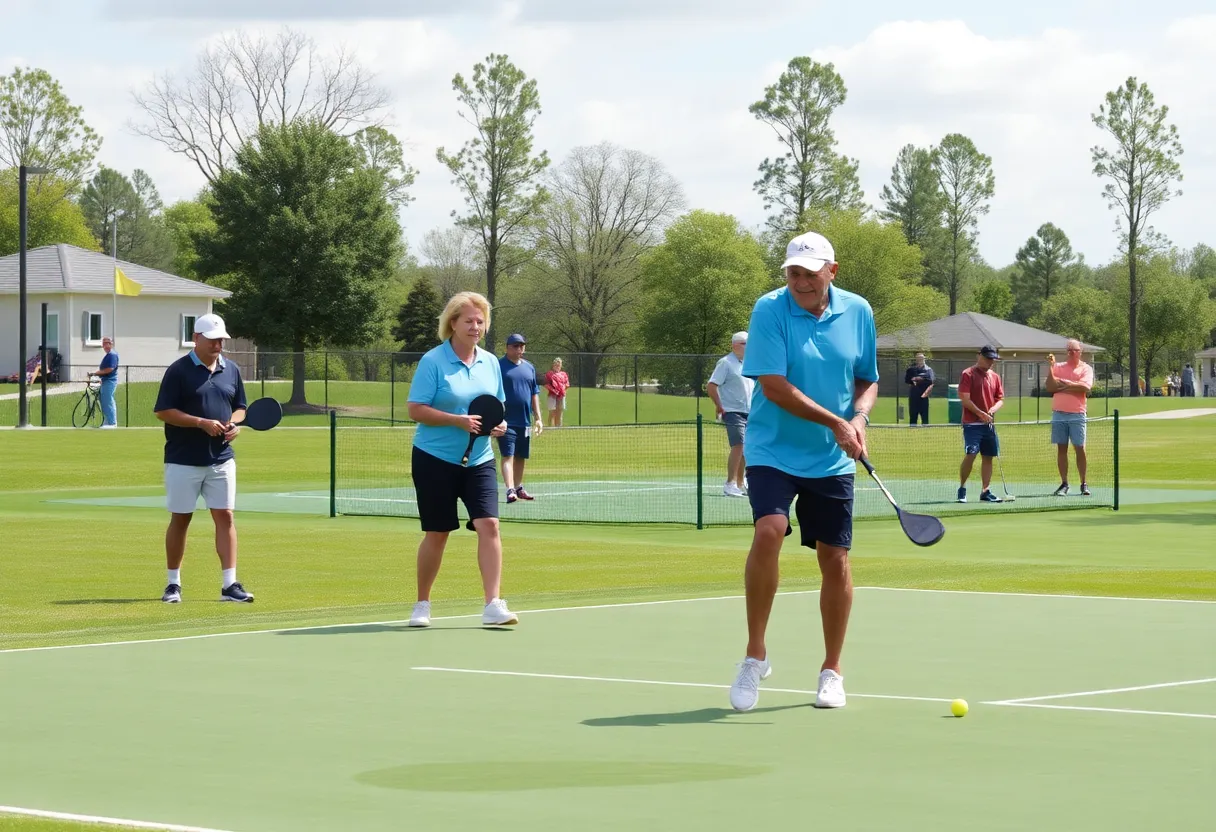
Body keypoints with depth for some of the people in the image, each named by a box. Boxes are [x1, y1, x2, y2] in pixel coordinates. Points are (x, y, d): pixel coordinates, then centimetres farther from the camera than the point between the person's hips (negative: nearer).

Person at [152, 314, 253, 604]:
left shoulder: (231, 370, 9)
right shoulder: (179, 370, -7)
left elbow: (240, 408, 19)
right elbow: (163, 411, -10)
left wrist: (234, 422, -4)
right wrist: (202, 423, -18)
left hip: (222, 459, 4)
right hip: (183, 460, -4)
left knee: (225, 517, -3)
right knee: (180, 519, 5)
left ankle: (229, 584, -2)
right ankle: (173, 584, 15)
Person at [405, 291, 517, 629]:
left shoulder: (490, 362, 8)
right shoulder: (433, 361, -9)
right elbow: (416, 410, -13)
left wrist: (499, 423, -3)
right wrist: (458, 420, -22)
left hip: (478, 460, 4)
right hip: (435, 459, -4)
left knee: (489, 525, -11)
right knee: (437, 533, 3)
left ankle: (493, 605, -12)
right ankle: (422, 605, 20)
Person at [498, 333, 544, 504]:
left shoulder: (529, 368, 13)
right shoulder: (499, 366, -4)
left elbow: (535, 394, 18)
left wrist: (538, 417, 13)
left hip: (525, 421, 6)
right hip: (506, 421, -6)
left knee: (520, 457, 14)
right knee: (508, 456, -12)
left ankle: (519, 488, 26)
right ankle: (510, 490, -19)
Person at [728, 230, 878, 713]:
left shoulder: (858, 313, 1)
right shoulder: (770, 311, -11)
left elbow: (868, 380, 12)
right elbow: (774, 386, -17)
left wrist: (859, 418, -9)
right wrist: (835, 422, -21)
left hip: (832, 460, 4)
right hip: (773, 451, -3)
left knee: (835, 559, 4)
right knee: (768, 531, -25)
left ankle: (831, 671, 20)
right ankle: (755, 656, -11)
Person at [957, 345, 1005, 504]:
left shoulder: (995, 377, 14)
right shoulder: (968, 374, -5)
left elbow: (1001, 399, 16)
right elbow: (965, 399, -11)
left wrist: (993, 409, -6)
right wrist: (980, 413, -18)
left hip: (989, 424, 6)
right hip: (972, 424, -6)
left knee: (988, 457, 5)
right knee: (970, 455, -15)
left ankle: (985, 491, 10)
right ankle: (962, 488, -1)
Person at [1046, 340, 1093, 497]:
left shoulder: (1085, 369, 3)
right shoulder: (1058, 367, 10)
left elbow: (1085, 387, -14)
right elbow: (1050, 387, -1)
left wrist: (1065, 384, -8)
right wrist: (1050, 368, -10)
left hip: (1077, 414, -3)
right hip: (1058, 414, 3)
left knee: (1080, 449, -2)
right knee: (1061, 449, 3)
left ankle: (1083, 484, 6)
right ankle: (1064, 484, 8)